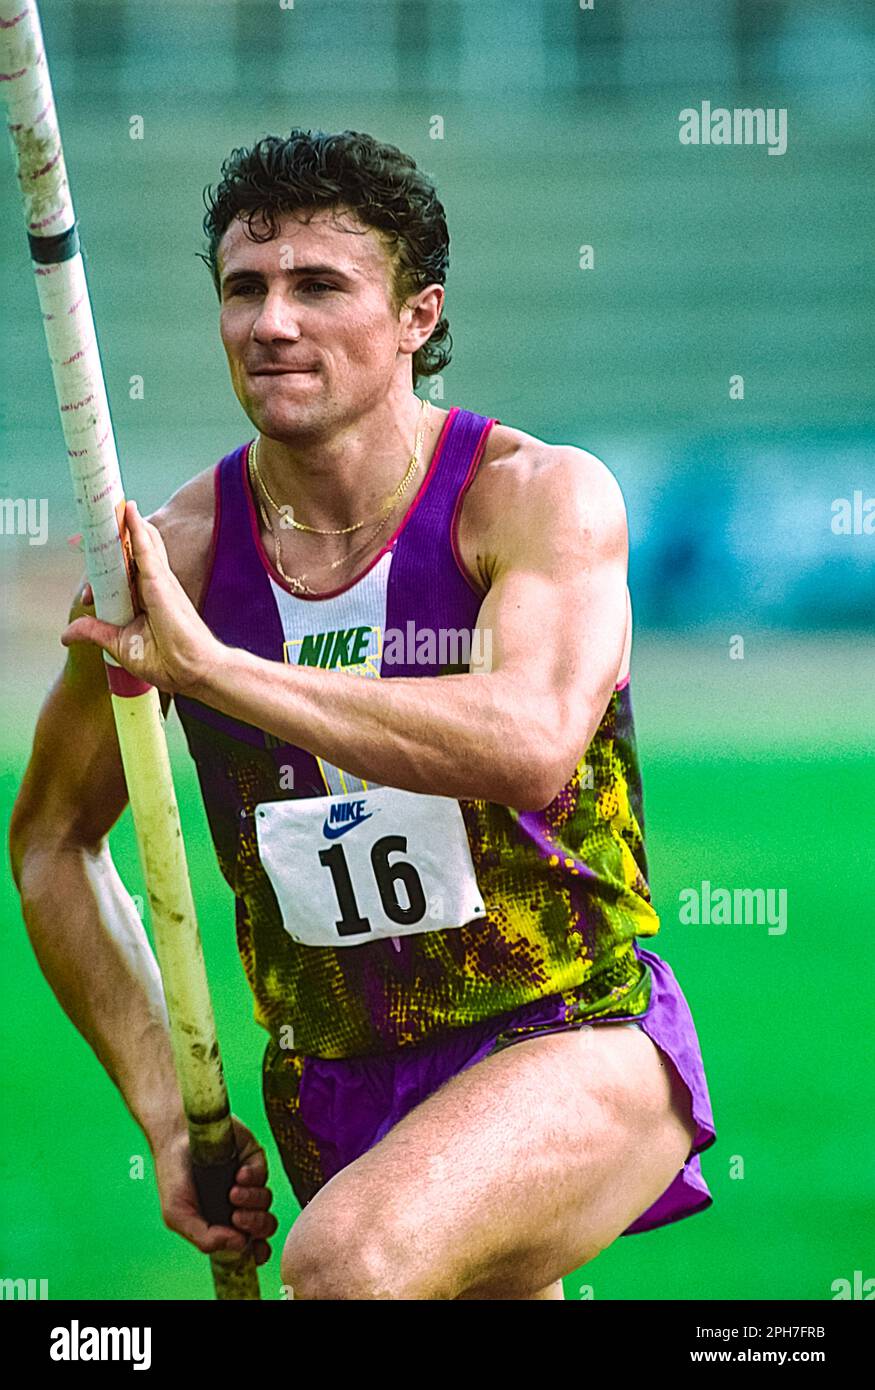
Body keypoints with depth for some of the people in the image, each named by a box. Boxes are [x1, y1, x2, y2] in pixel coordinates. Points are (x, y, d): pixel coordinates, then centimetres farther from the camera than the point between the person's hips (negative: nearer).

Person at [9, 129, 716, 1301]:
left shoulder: (545, 498, -13)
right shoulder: (169, 556, -3)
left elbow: (531, 745, -34)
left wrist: (210, 667, -35)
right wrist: (170, 1115, 4)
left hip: (574, 1043, -5)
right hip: (335, 1098, 5)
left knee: (349, 1258, -32)